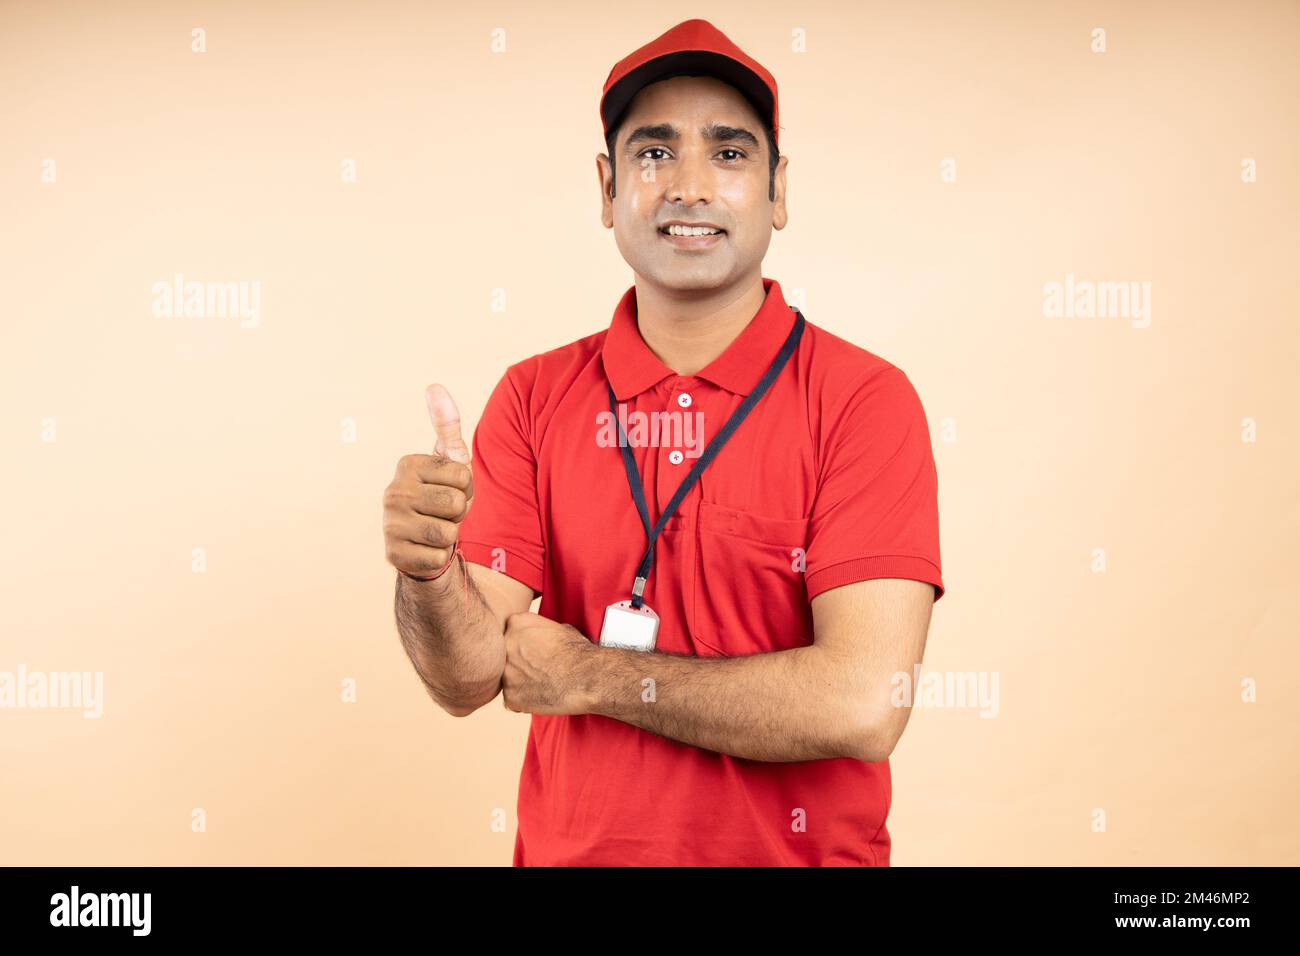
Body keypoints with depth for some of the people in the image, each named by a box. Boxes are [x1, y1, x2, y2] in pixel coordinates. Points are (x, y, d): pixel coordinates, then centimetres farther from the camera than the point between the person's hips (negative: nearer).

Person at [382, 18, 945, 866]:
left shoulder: (865, 399, -15)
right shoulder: (533, 398, -5)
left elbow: (861, 705, -23)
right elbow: (470, 677, -9)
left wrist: (592, 676, -14)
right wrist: (427, 570, -30)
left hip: (797, 850, -2)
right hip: (569, 846, 3)